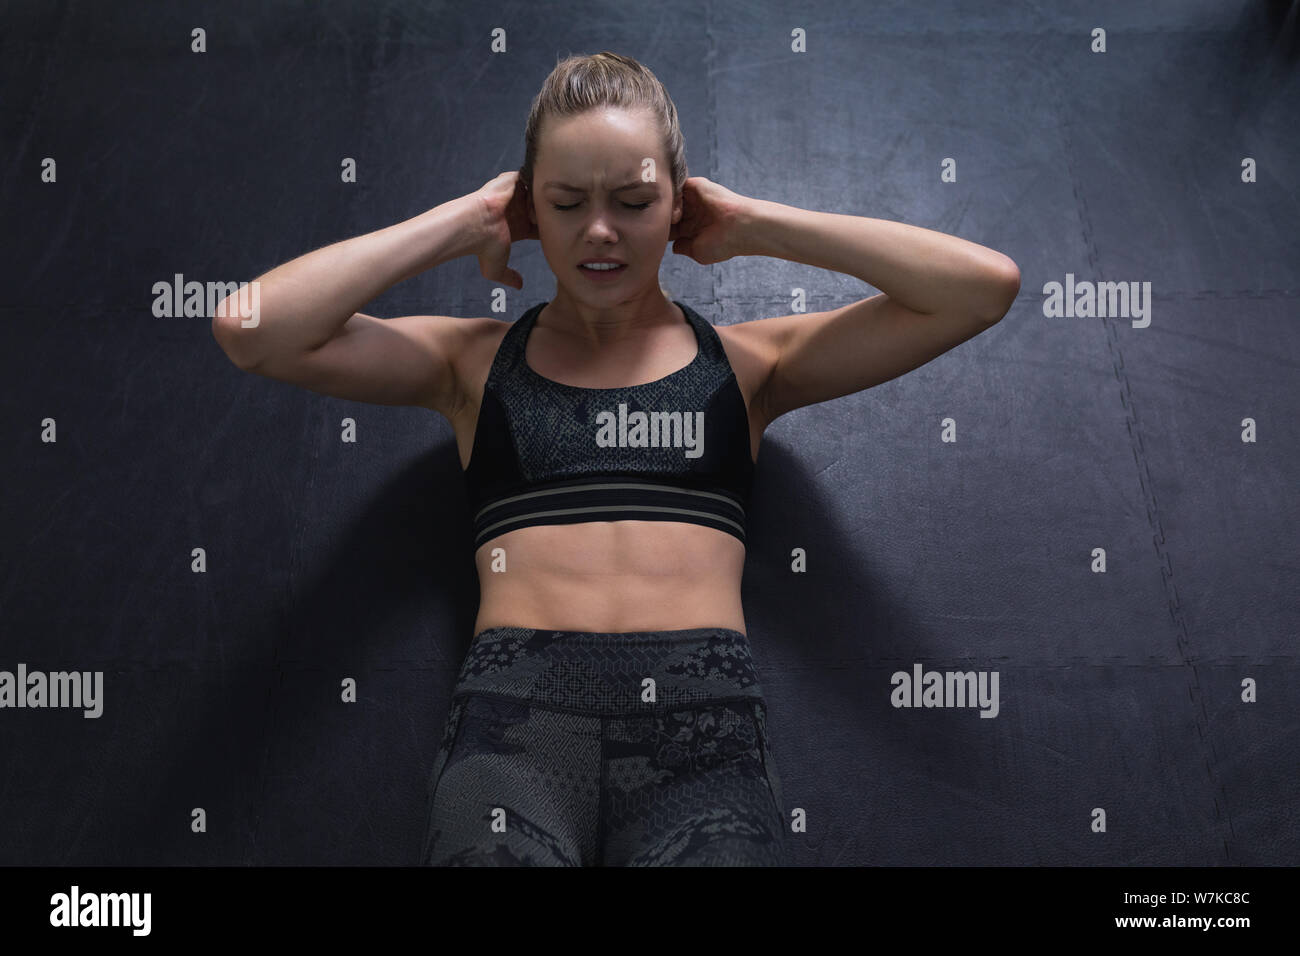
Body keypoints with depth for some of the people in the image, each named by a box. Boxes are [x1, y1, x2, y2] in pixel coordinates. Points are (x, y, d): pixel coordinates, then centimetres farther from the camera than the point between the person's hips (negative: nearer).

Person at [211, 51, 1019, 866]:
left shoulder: (745, 362, 16)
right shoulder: (476, 361, 18)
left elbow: (985, 284, 9)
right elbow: (253, 330, 6)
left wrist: (751, 224, 11)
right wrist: (464, 223, 10)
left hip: (702, 716, 1)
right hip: (516, 709, 0)